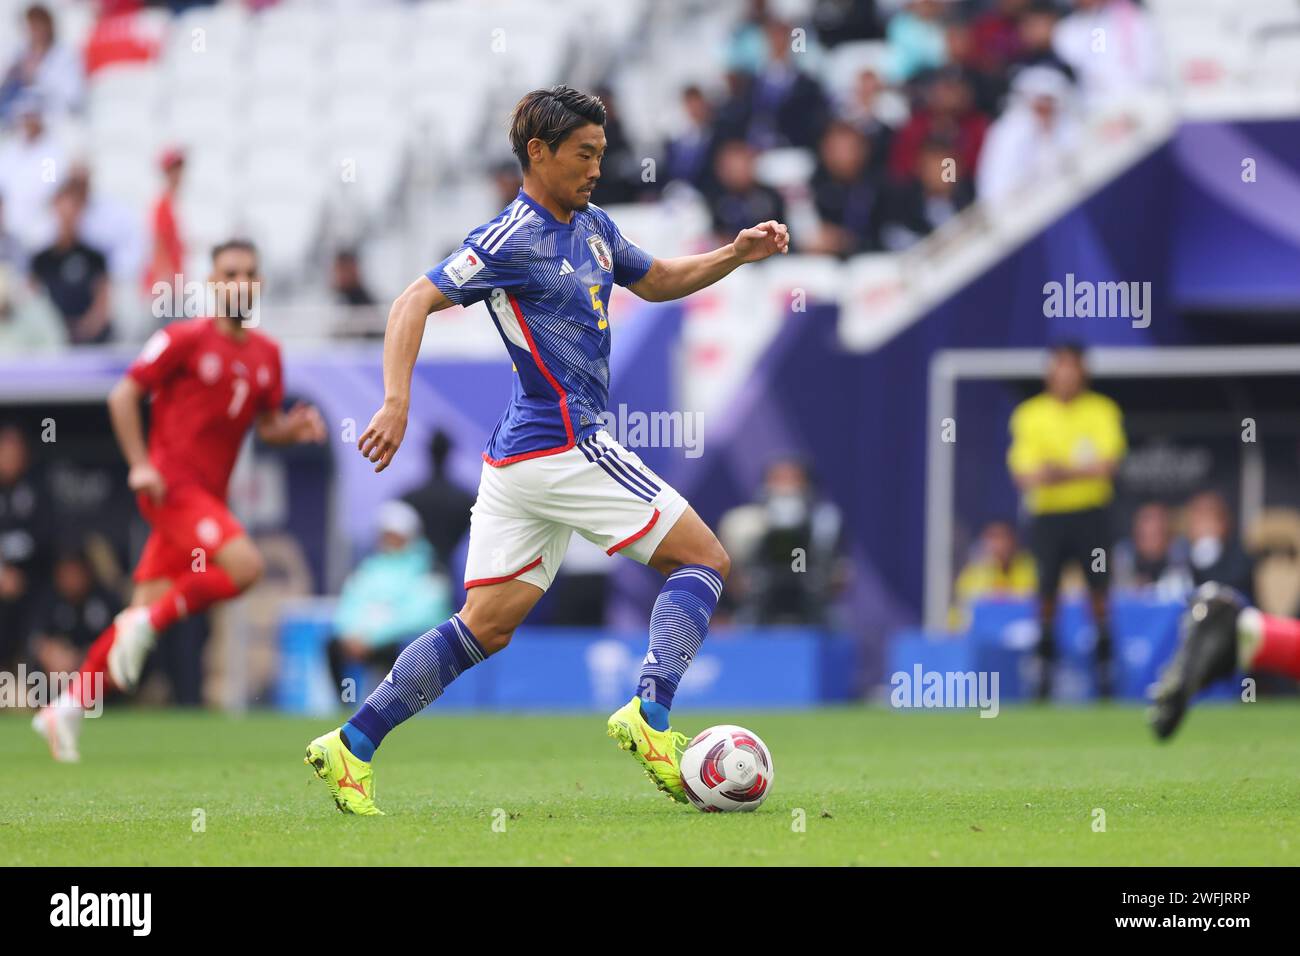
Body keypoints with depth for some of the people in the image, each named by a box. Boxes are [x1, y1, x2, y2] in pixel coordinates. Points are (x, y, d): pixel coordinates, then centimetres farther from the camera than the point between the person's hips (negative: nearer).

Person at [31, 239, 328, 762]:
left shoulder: (266, 354, 12)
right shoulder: (185, 339, -7)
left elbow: (267, 426, 19)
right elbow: (123, 395, -5)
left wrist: (295, 427, -3)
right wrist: (139, 464, -14)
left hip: (208, 493, 7)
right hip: (172, 482, -7)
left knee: (148, 609, 6)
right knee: (244, 566, -25)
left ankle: (68, 707, 14)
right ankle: (147, 623, -9)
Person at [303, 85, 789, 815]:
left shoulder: (592, 227, 16)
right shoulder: (514, 240, -11)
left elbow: (658, 280, 32)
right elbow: (415, 303, -17)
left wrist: (737, 254, 16)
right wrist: (398, 402, -29)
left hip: (523, 455, 9)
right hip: (563, 446, -9)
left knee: (487, 626, 8)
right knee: (705, 560, -5)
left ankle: (353, 745, 5)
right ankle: (650, 716, -16)